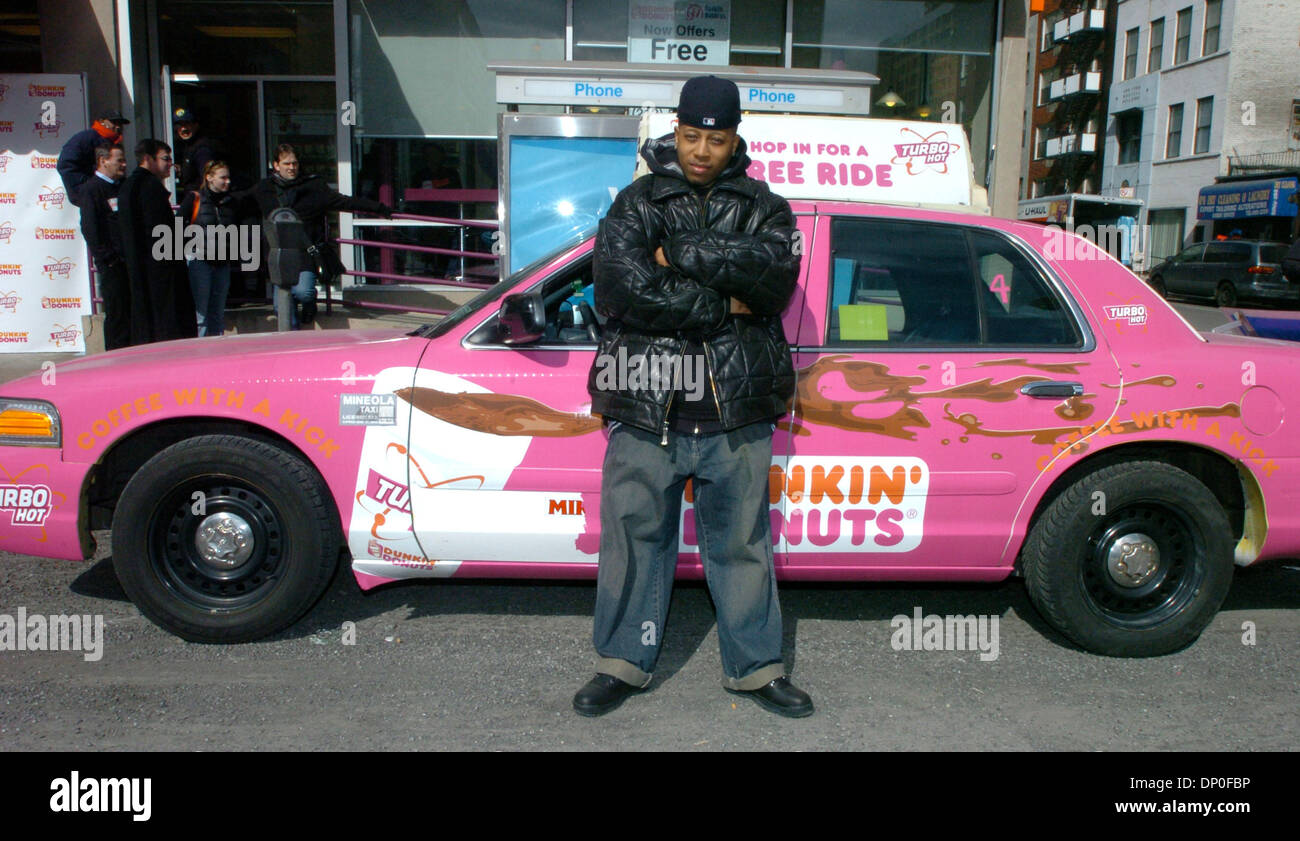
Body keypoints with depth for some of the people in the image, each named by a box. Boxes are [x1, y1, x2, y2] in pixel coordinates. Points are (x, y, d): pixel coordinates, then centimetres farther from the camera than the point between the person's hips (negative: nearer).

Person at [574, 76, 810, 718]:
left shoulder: (762, 208, 8)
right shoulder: (638, 203, 4)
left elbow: (774, 273, -13)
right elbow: (619, 287, -14)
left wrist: (678, 252, -15)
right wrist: (723, 307, -11)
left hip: (736, 416, 1)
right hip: (646, 410, 0)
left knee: (741, 544, 11)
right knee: (634, 537, 10)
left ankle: (756, 666, 28)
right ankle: (623, 661, 28)